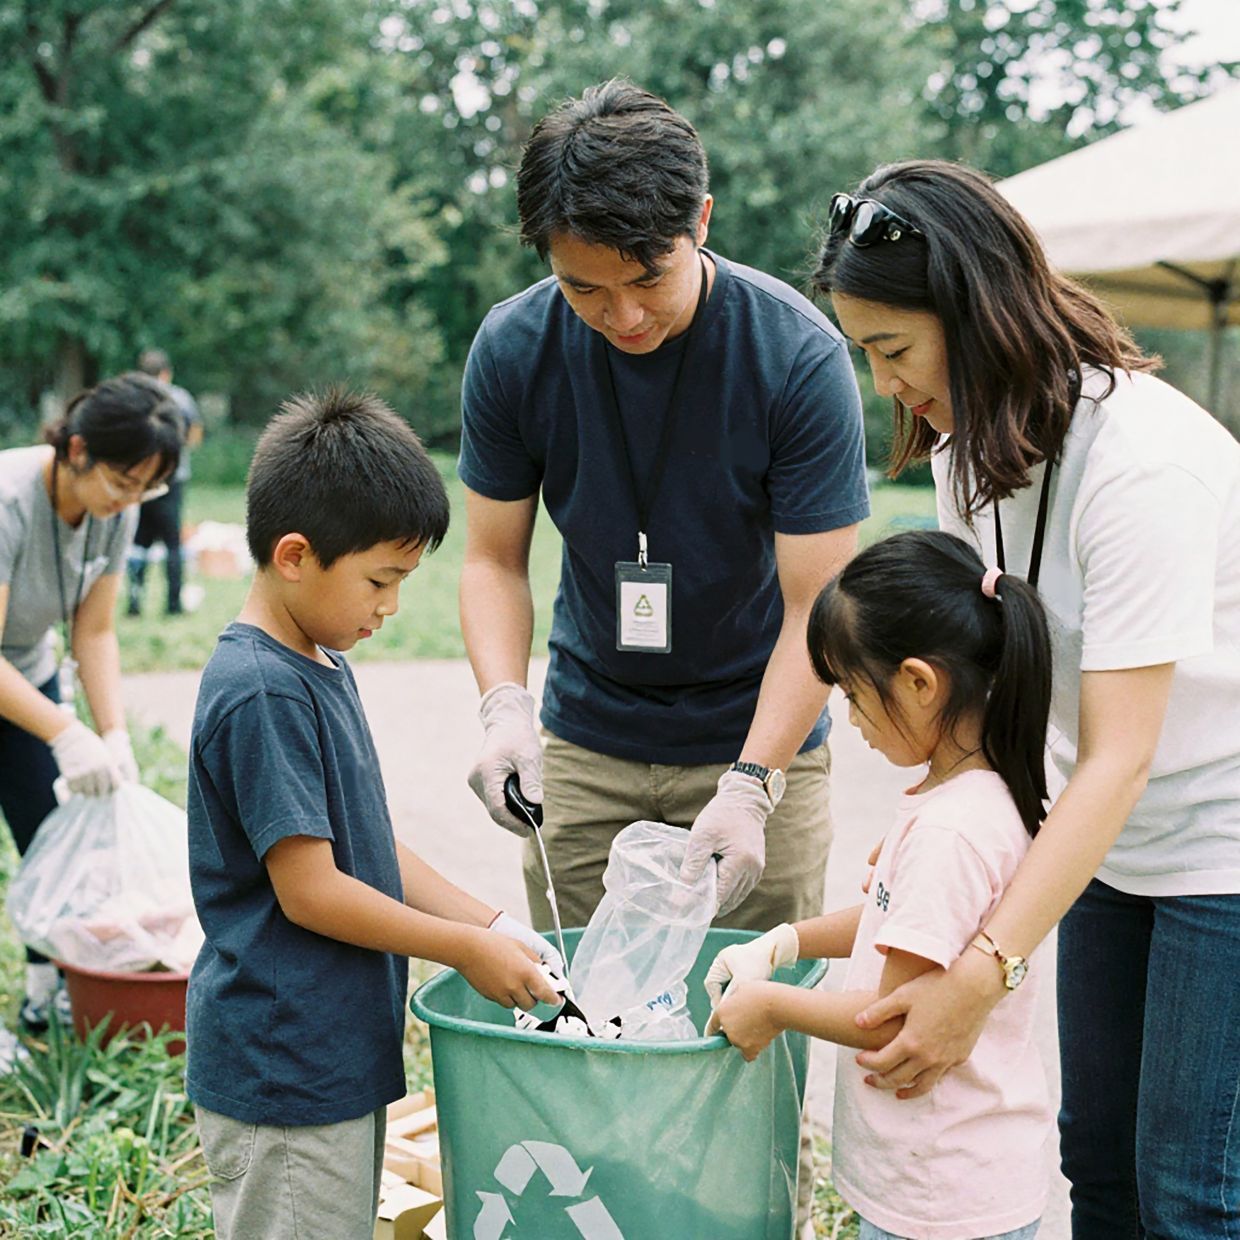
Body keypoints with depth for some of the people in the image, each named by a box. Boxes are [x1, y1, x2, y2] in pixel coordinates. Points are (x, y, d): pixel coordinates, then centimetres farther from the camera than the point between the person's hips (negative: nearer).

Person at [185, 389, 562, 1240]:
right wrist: (469, 950, -13)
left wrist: (491, 926, 3)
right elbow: (310, 890, -22)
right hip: (281, 1072, -9)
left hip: (338, 1058, 9)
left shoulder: (325, 667, 9)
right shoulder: (259, 695, -22)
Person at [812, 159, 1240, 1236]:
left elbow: (1117, 755, -31)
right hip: (1110, 839, 8)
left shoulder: (1141, 459, -29)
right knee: (1098, 1152, 14)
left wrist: (982, 974, -35)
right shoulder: (972, 439, -2)